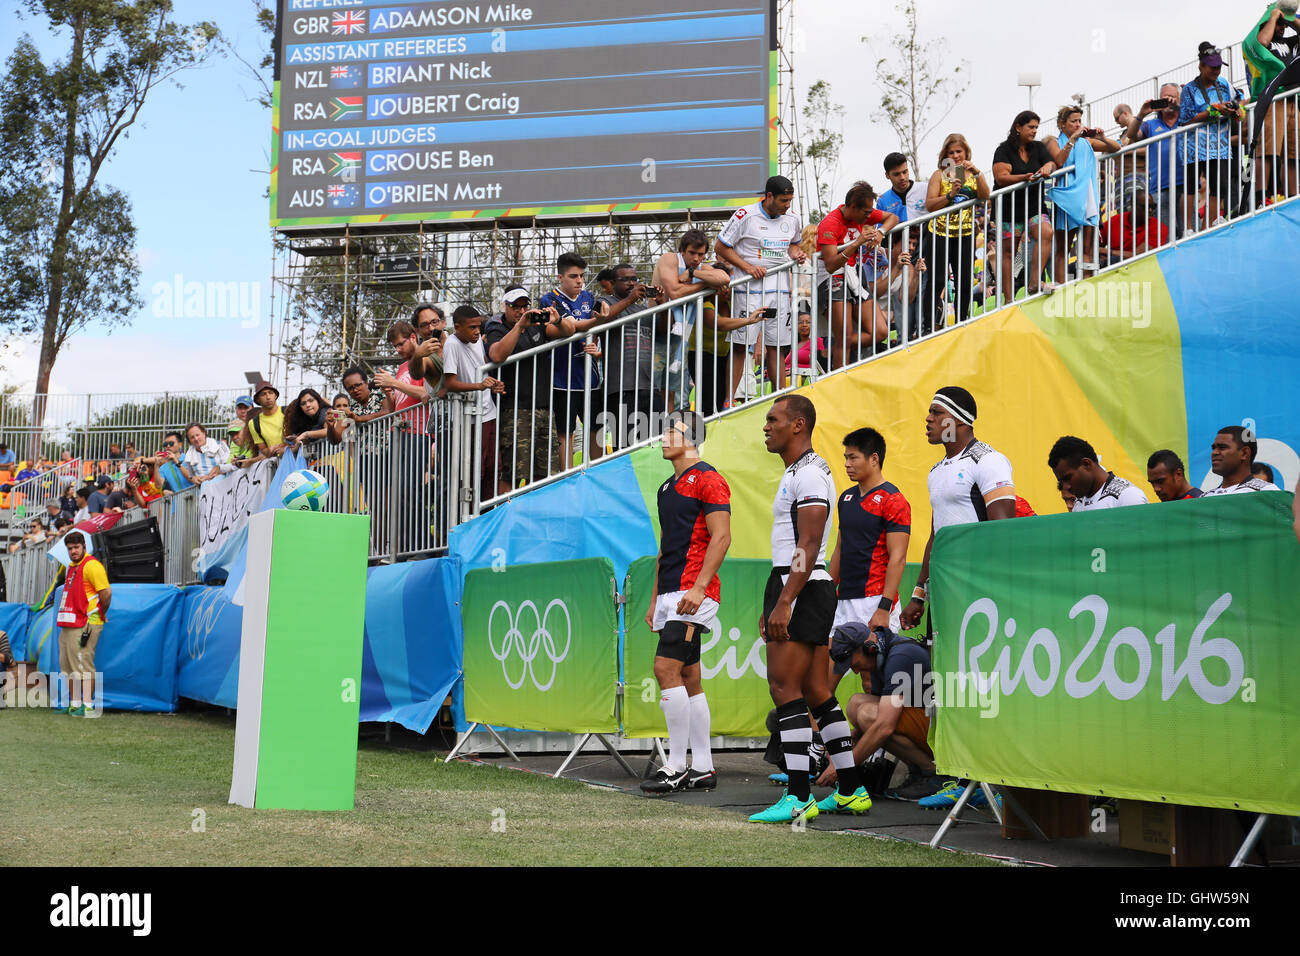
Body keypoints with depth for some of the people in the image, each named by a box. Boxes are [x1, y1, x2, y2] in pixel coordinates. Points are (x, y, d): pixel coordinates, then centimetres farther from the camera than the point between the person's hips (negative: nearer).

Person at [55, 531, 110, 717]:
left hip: (85, 625, -10)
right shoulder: (72, 566, 17)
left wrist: (101, 614, -7)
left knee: (83, 664, -9)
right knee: (68, 665, 13)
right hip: (68, 624, 10)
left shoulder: (91, 566, -13)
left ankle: (88, 706, -7)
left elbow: (106, 593, -18)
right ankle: (74, 704, 21)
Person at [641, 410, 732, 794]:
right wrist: (655, 600, 22)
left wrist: (698, 587, -23)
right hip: (670, 596, 10)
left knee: (667, 668, -16)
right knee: (689, 679, 8)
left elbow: (721, 537, -15)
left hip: (694, 594, -10)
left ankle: (676, 766, -13)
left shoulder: (707, 479, -7)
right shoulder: (668, 487, 22)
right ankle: (702, 768, 11)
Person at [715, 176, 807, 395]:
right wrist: (747, 267, -13)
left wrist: (796, 254, 5)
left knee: (775, 346, 6)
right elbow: (720, 247, -4)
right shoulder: (745, 216, -8)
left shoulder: (792, 220, 10)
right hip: (748, 289, -5)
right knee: (740, 346, -6)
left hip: (779, 289, 5)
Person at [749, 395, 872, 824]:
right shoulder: (795, 473, 21)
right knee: (816, 693, 10)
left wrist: (784, 603, -25)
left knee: (785, 688, -12)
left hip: (802, 590, -10)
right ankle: (851, 791, 13)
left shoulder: (810, 473, -12)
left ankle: (798, 797, -14)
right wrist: (771, 606, 25)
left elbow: (808, 546, -20)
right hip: (794, 588, 10)